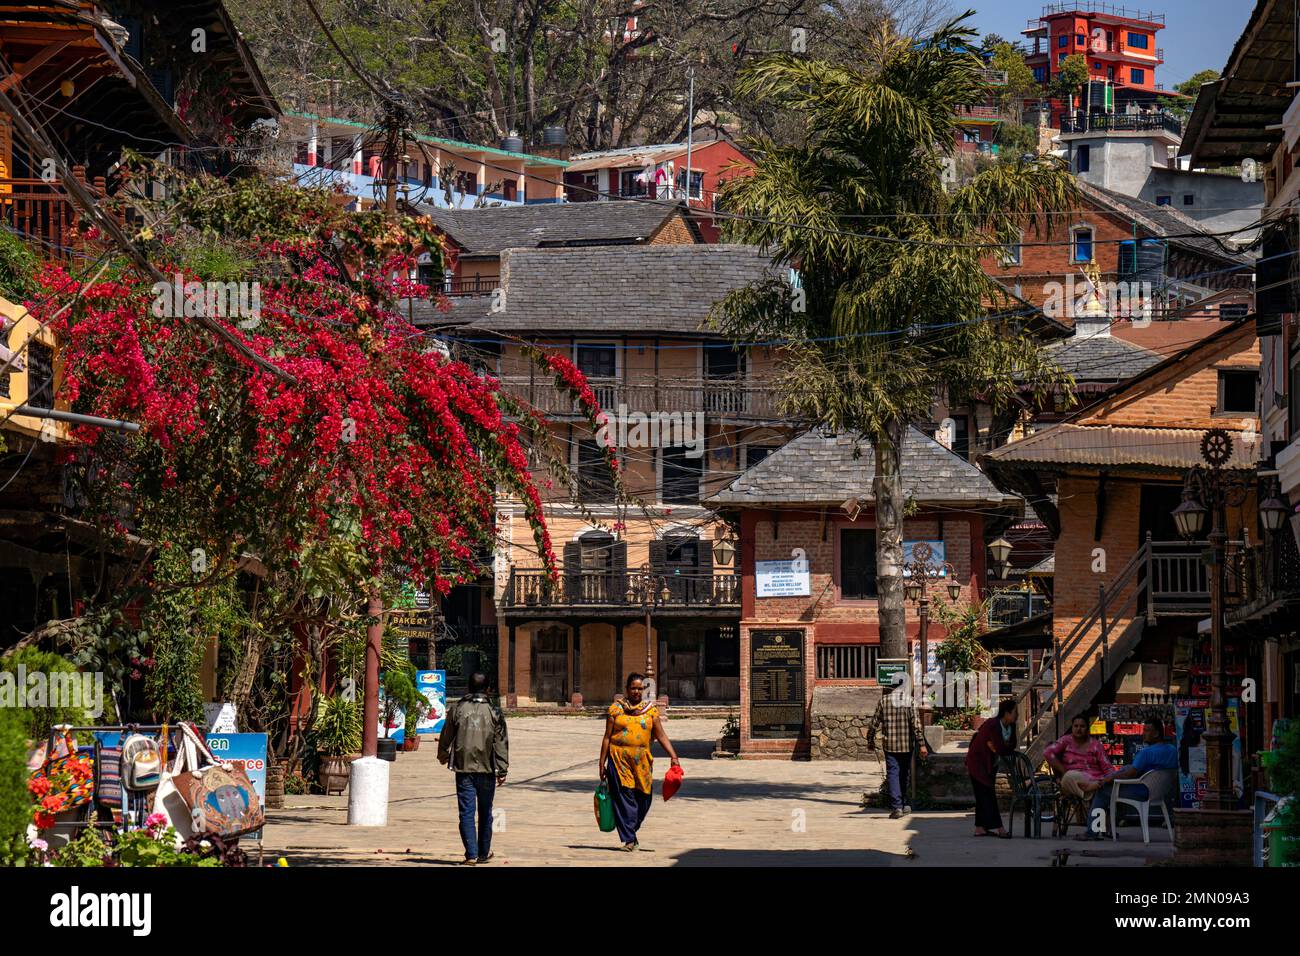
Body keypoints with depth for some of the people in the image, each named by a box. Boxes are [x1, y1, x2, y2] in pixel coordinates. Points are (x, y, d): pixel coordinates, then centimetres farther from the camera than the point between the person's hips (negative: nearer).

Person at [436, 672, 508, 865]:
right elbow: (501, 742, -3)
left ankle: (471, 854, -8)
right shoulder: (494, 711, -2)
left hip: (464, 768, 0)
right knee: (485, 812, 13)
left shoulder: (457, 709, 0)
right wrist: (502, 771, -1)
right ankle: (484, 853, 21)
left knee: (466, 812, 0)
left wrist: (443, 756, 29)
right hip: (487, 769, 0)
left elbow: (446, 737, 10)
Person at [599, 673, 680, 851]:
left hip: (642, 761, 2)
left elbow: (661, 735, 6)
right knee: (624, 798, -7)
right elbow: (607, 737, 6)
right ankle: (629, 840, -5)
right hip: (619, 759, -2)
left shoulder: (651, 710, 9)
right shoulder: (616, 709, 4)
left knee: (643, 799, 4)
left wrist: (674, 757, -5)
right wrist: (602, 763, 3)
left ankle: (630, 832, 25)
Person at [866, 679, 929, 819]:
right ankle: (901, 805, 26)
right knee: (905, 775, 15)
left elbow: (874, 723, 1)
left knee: (893, 774, -1)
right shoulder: (909, 700, -4)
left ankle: (896, 806, -14)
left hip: (890, 744, -1)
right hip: (907, 745, 1)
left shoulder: (884, 700, -3)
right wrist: (921, 744, -8)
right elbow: (916, 724, -9)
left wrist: (870, 740, 14)